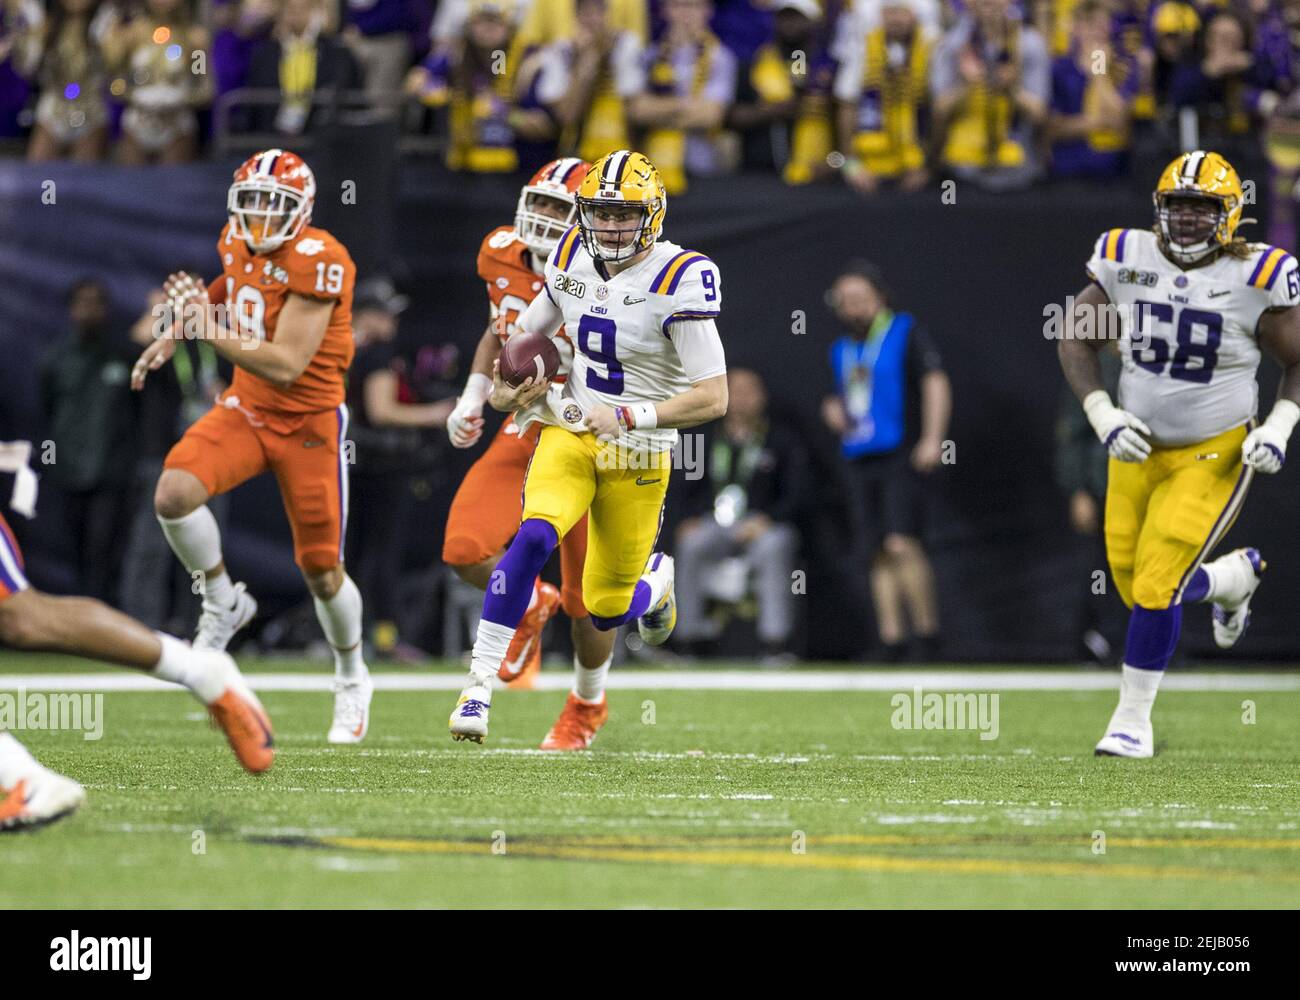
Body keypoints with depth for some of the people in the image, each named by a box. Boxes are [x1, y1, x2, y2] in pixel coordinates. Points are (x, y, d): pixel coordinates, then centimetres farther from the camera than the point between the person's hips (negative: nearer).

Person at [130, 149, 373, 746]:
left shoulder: (317, 261, -23)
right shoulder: (238, 243, -1)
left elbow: (287, 366, -28)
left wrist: (214, 332, -33)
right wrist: (171, 336, 17)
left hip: (307, 421, -5)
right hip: (245, 406, 5)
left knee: (323, 574, 4)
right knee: (173, 496, -22)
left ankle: (352, 682, 30)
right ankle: (223, 602, 4)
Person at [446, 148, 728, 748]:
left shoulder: (678, 281, -18)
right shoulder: (573, 261, -1)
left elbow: (712, 398, -20)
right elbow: (530, 332, 19)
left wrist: (628, 418, -27)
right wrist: (506, 385, 0)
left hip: (637, 455, -3)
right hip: (571, 433, 3)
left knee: (607, 608, 6)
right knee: (533, 536, -26)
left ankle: (656, 579, 44)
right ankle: (479, 686, -24)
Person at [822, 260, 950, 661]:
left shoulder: (905, 333, -1)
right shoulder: (842, 350, 19)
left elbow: (936, 383, -9)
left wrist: (933, 438, -19)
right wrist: (834, 412, 8)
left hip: (900, 456, -6)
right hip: (859, 462, 6)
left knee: (901, 544, -19)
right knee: (879, 557, 4)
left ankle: (928, 631, -10)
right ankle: (892, 642, 6)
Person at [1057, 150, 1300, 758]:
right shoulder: (1127, 262, -7)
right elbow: (1077, 339, 3)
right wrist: (1102, 415, -10)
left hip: (1213, 455, -4)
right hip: (1140, 450, 4)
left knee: (1157, 583, -13)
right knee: (1135, 586, 9)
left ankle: (1134, 718, 3)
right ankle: (1234, 578, 41)